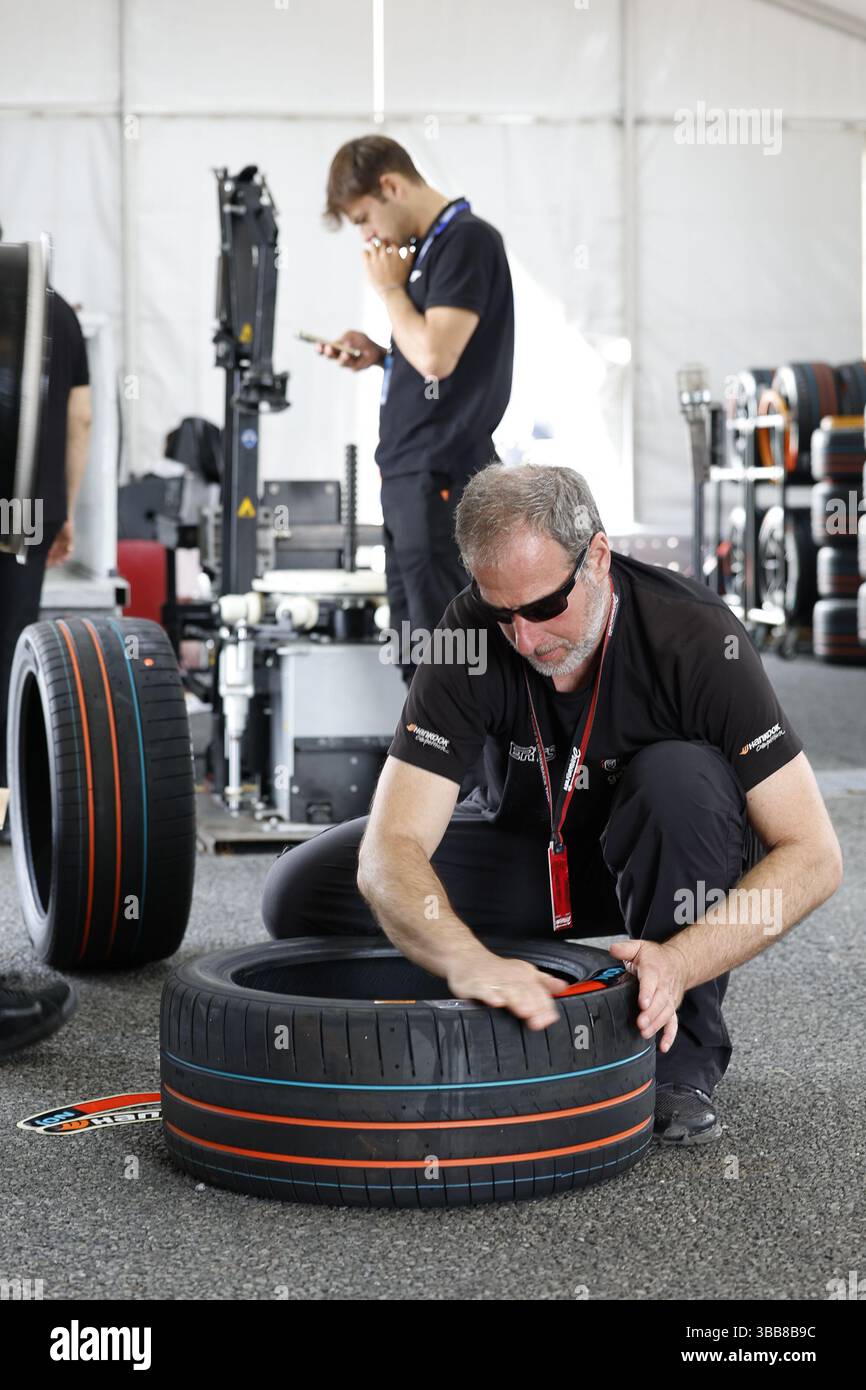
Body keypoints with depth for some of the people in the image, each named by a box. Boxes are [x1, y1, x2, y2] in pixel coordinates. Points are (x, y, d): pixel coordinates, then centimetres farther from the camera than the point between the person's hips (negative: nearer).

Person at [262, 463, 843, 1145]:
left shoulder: (696, 636, -30)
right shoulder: (472, 637, -25)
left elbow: (814, 854, -30)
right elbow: (390, 850, -33)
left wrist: (676, 965, -45)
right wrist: (470, 961, -54)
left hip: (671, 856, -2)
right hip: (525, 841, 2)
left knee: (678, 778, -38)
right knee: (302, 892, -17)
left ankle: (683, 1059, -18)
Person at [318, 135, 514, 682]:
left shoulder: (468, 240, -11)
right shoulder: (429, 247, 17)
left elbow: (437, 355, -21)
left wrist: (391, 288, -7)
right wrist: (378, 355, 9)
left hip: (440, 478, -10)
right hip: (409, 474, 10)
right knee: (416, 657, 13)